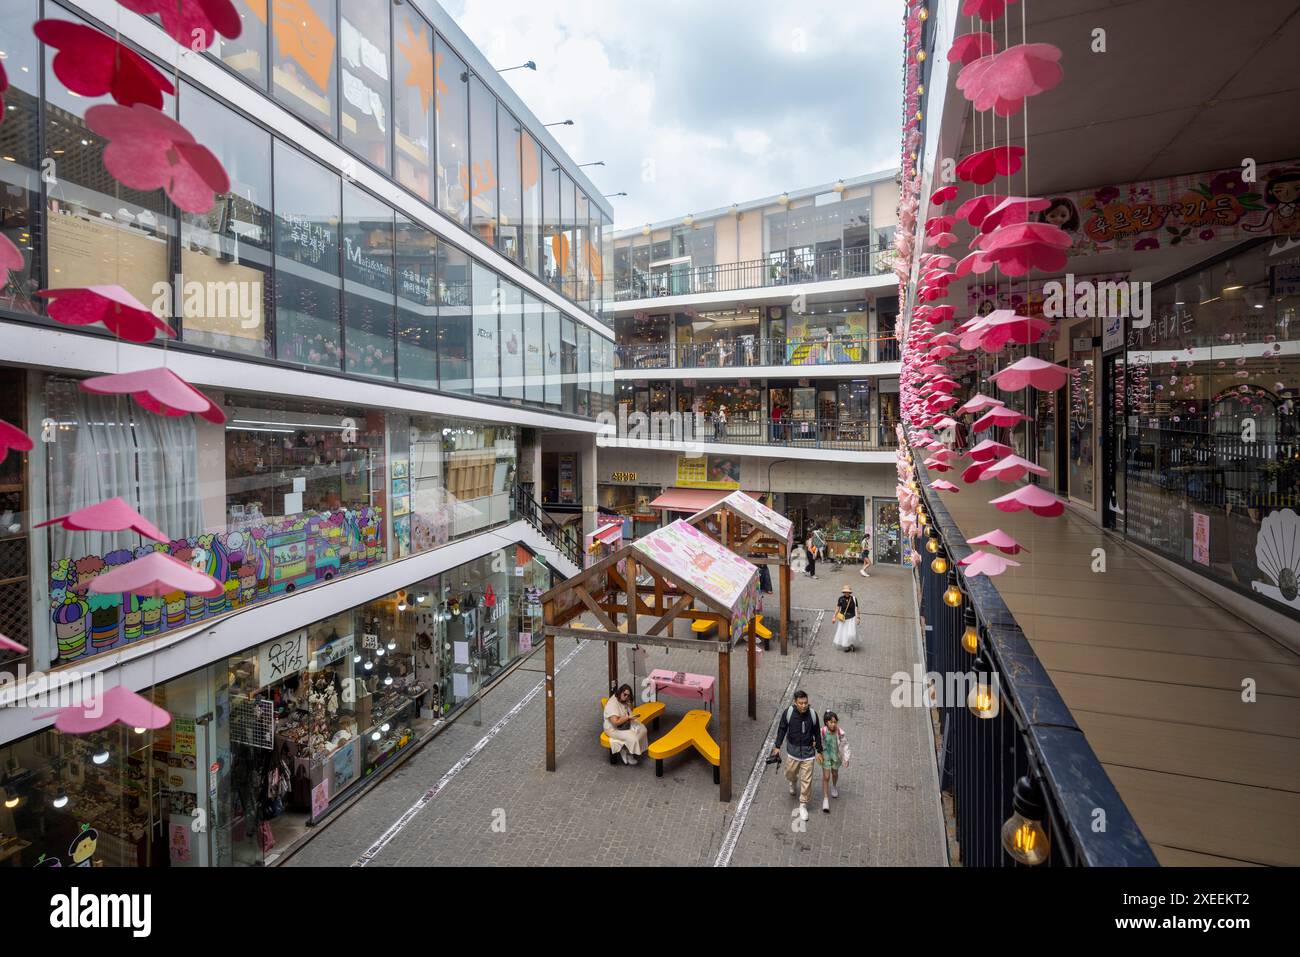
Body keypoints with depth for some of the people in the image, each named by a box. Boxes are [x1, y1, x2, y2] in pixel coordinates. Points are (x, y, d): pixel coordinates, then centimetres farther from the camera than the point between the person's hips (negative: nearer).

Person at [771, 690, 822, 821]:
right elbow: (782, 729, -3)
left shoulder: (812, 714, -14)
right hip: (793, 749, 0)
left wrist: (819, 750, 6)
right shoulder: (788, 712, -17)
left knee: (806, 780, 3)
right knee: (790, 773, 15)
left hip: (808, 751, 0)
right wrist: (777, 746, -1)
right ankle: (793, 782, 52)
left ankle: (803, 805, 21)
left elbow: (817, 733, 0)